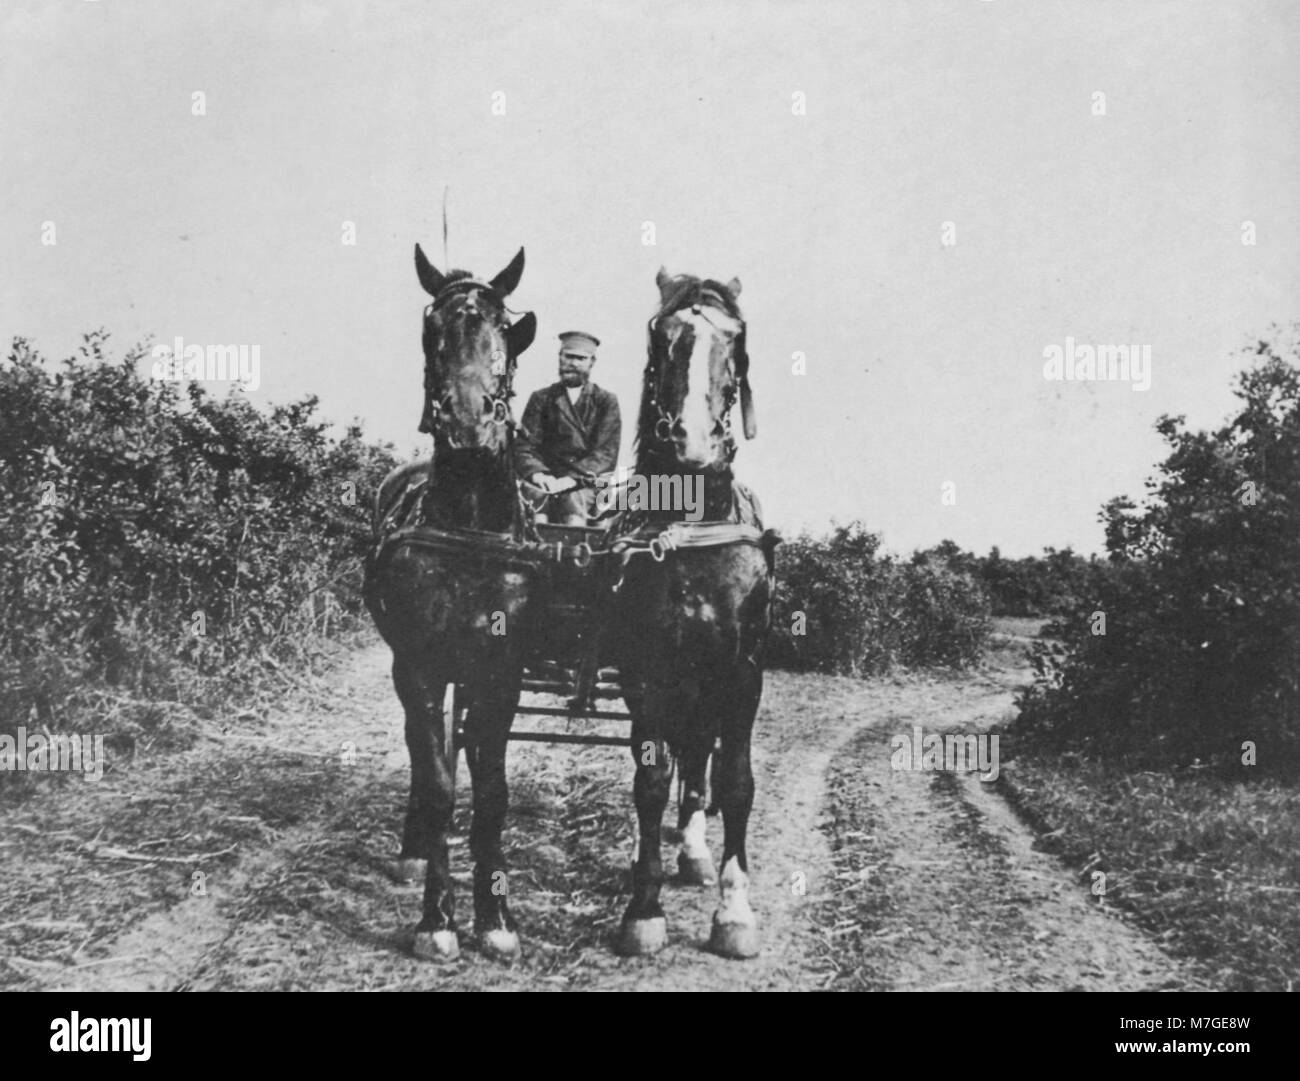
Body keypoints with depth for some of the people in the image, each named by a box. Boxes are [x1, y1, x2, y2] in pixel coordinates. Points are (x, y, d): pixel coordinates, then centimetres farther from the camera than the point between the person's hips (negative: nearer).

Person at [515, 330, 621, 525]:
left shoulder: (606, 401, 13)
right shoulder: (541, 399, 18)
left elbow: (606, 453, 1)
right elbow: (524, 448, 7)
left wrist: (573, 478, -18)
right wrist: (538, 474, -16)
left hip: (589, 485, -1)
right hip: (549, 483, 1)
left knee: (574, 498, -35)